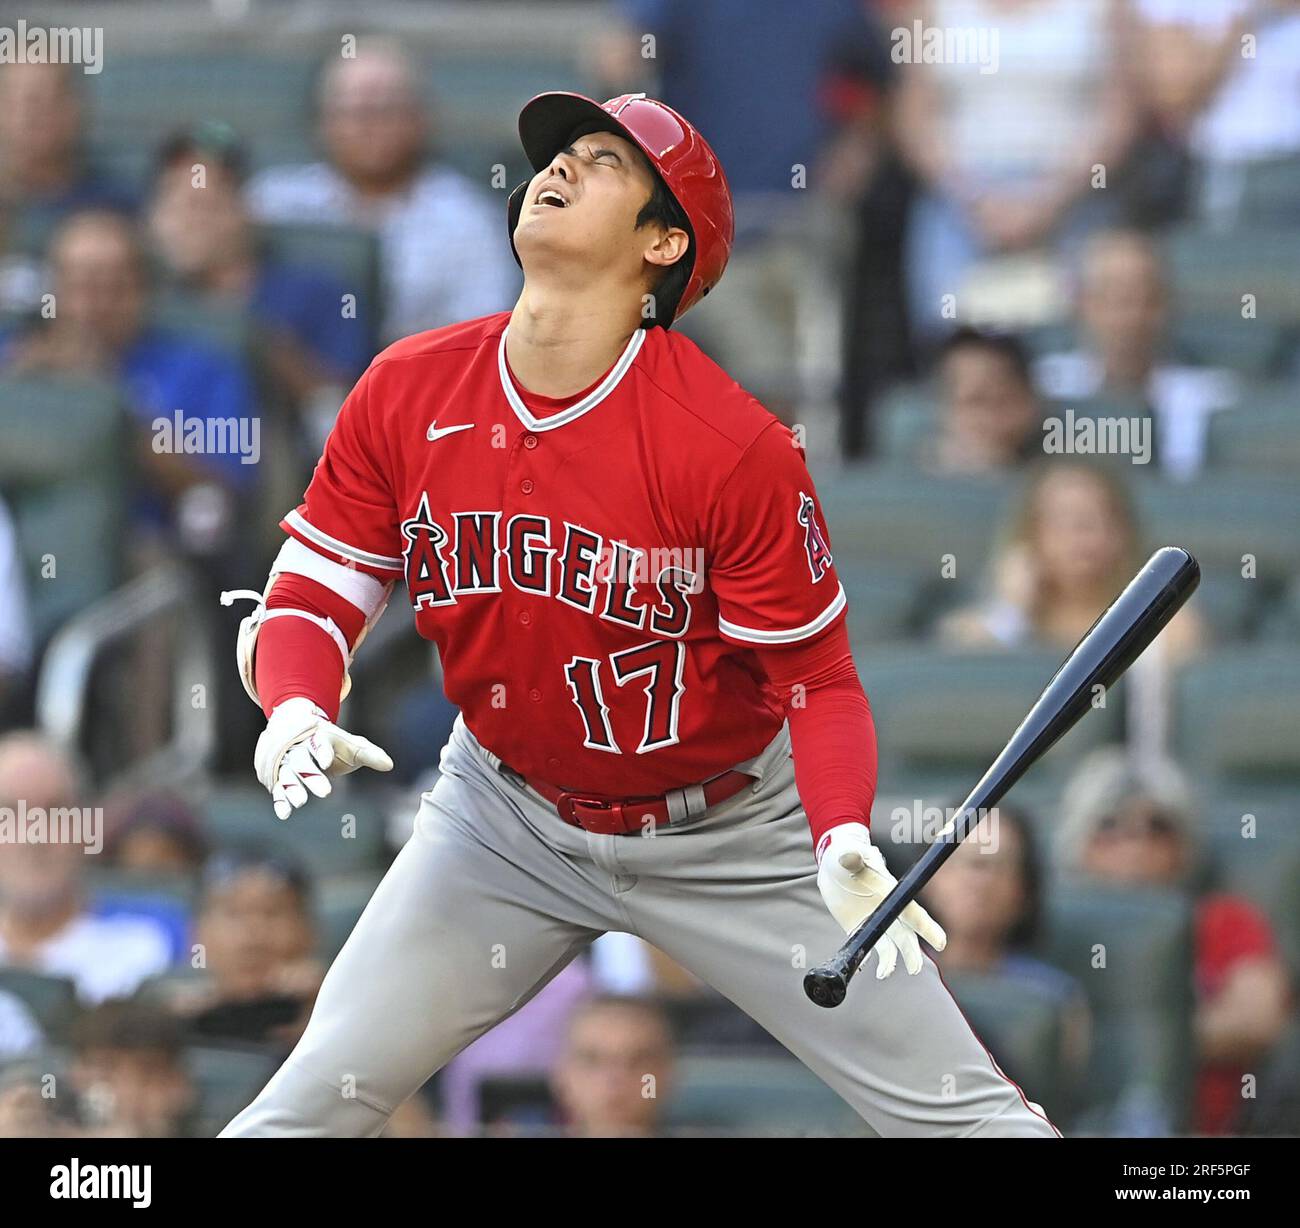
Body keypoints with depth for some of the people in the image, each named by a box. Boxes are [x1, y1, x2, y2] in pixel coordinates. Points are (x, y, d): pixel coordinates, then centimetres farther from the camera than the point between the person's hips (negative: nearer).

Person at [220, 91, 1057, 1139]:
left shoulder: (739, 449, -23)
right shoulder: (406, 394, -10)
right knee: (313, 1106, -5)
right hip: (507, 813, 3)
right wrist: (298, 715, -26)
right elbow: (308, 601, -4)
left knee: (957, 1110, -7)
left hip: (726, 836, -3)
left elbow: (818, 679, -15)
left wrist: (843, 843, -33)